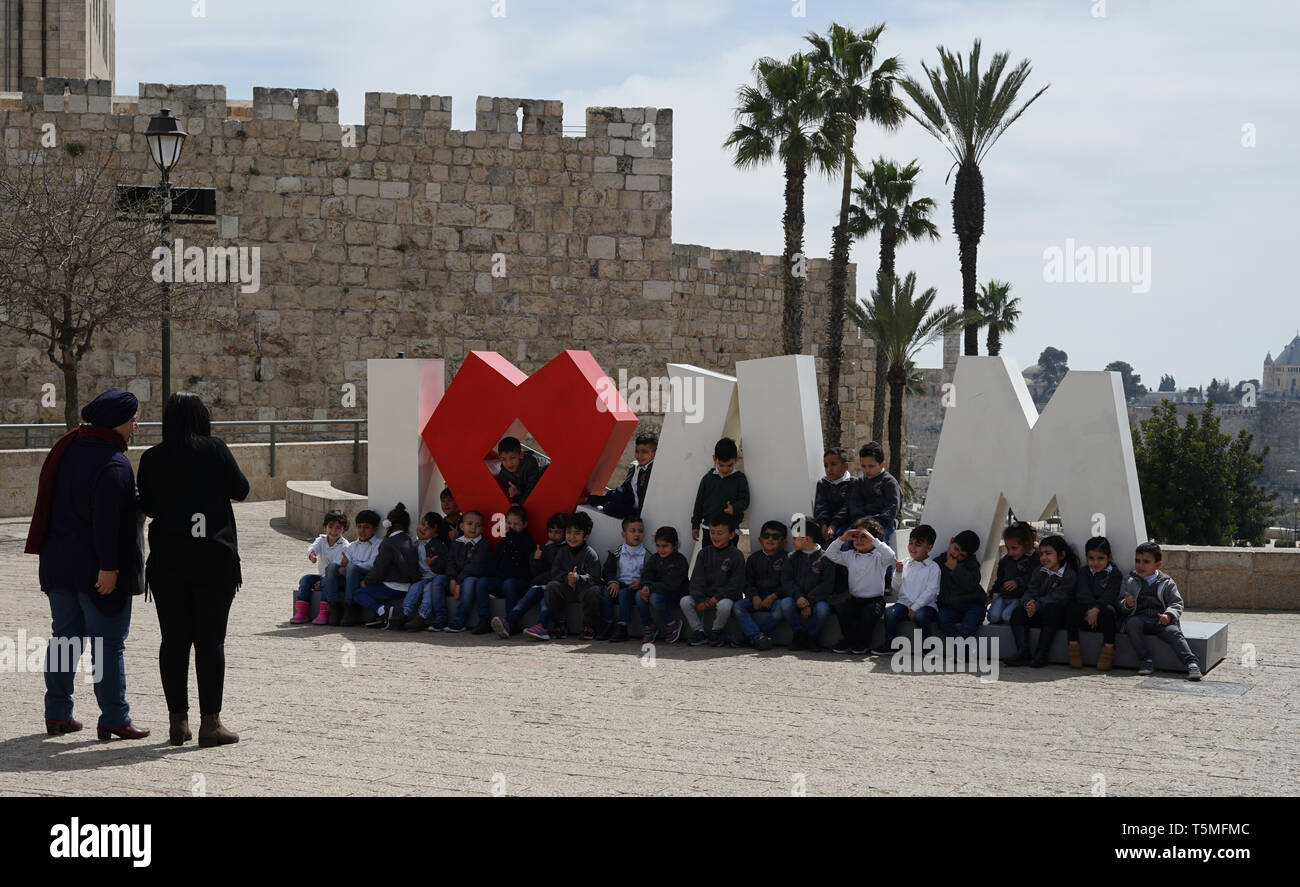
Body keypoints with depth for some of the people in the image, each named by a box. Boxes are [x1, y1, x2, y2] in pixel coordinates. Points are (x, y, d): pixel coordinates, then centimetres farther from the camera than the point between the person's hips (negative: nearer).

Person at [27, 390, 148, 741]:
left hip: (58, 563, 8)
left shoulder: (68, 448, 9)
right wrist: (108, 567, -23)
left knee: (64, 638, 15)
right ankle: (114, 718, 1)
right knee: (109, 645, -1)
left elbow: (51, 504, 15)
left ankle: (57, 713, 19)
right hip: (95, 567, -8)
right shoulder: (112, 464, -19)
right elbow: (106, 520, -25)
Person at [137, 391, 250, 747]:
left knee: (174, 640, 9)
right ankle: (210, 723, 1)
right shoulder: (215, 450, -6)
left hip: (167, 561, 2)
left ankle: (178, 721, 11)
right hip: (214, 559, -2)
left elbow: (146, 506, 10)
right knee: (210, 640, 1)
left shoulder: (152, 458, 1)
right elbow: (240, 490, 3)